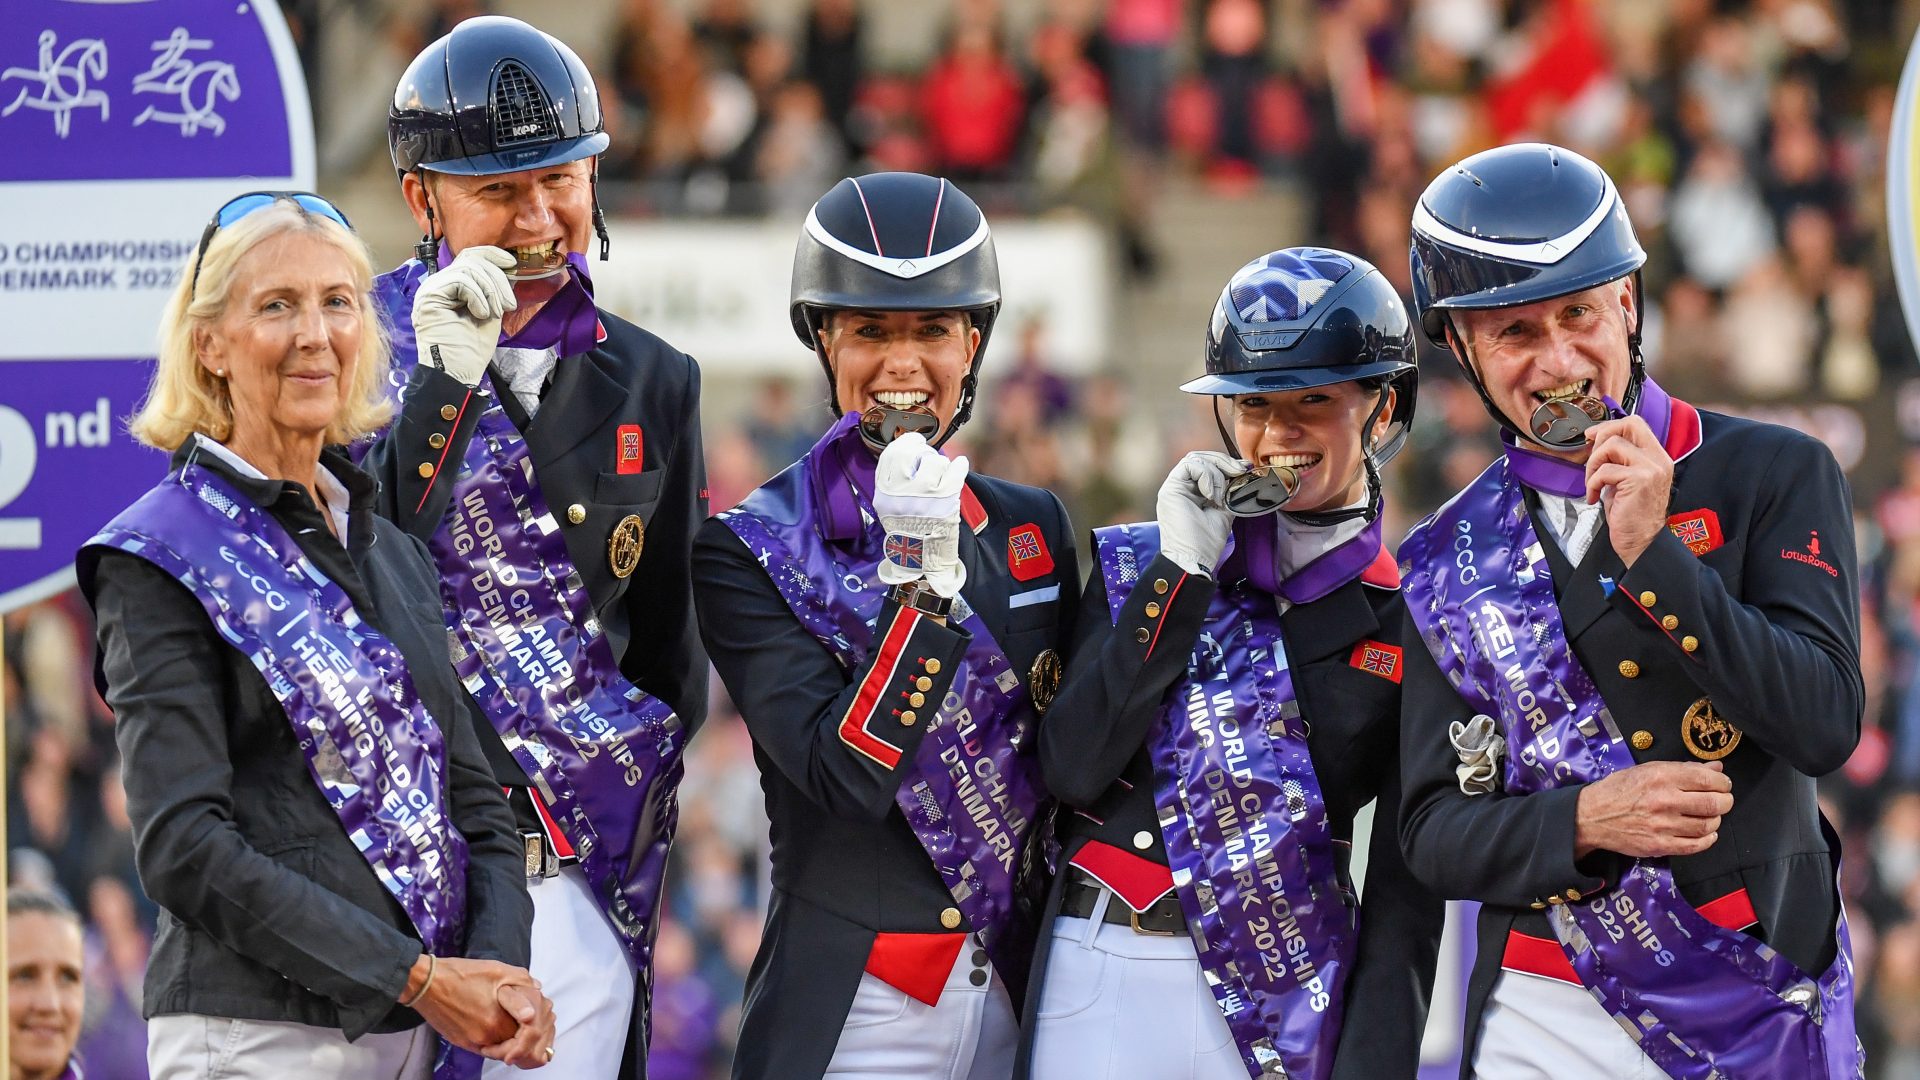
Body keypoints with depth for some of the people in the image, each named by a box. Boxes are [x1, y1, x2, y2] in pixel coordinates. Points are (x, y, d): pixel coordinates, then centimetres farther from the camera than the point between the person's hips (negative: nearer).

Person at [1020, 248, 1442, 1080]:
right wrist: (1182, 570, -7)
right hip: (1106, 981, 1)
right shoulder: (1133, 564, 8)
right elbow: (1072, 768, -6)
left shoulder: (1407, 620, 4)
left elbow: (1406, 888, 1)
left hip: (1291, 1003, -1)